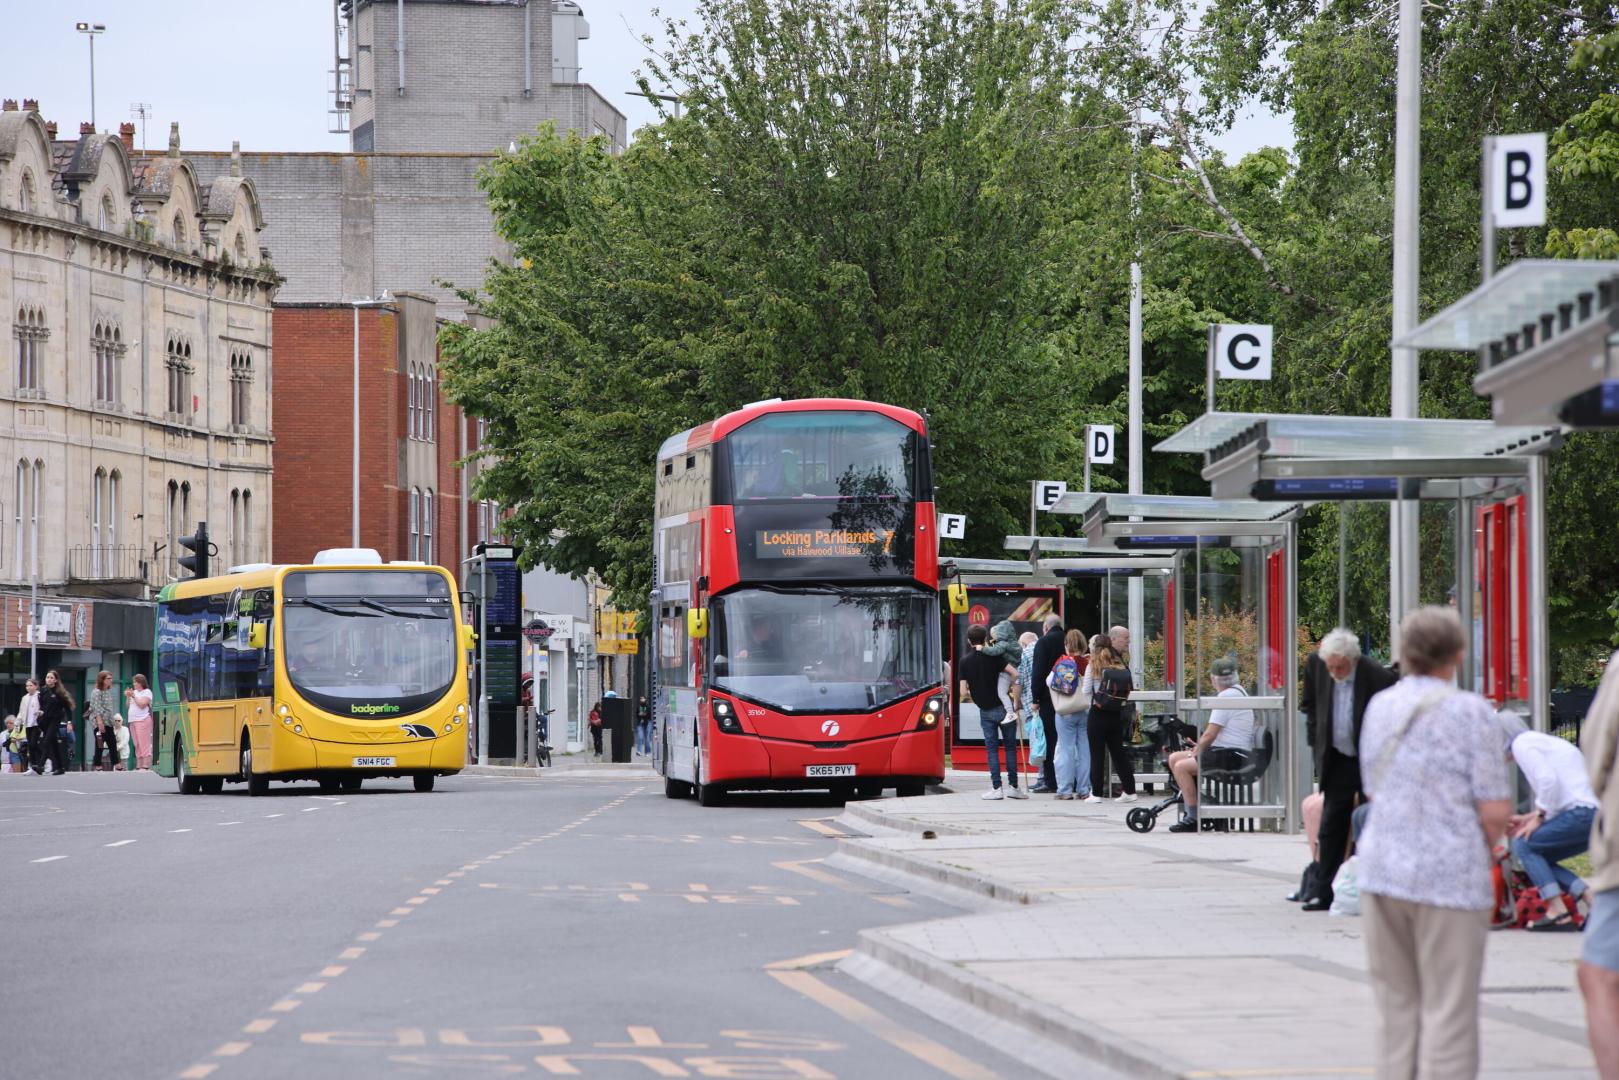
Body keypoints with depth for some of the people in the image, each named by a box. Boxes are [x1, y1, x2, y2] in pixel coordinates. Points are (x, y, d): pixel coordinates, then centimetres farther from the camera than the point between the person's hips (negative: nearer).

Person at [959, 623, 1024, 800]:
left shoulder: (964, 662, -1)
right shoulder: (993, 656, -6)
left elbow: (963, 693, -5)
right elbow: (1016, 673, -17)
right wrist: (1017, 700, -8)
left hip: (985, 711, 1)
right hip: (1003, 707, -1)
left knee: (991, 748, 7)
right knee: (1010, 746, 9)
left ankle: (996, 788, -1)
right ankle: (1013, 786, 6)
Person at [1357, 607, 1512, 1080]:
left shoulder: (1379, 706, 9)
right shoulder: (1470, 711, -8)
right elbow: (1495, 810, -12)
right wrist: (1486, 848, 10)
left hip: (1381, 868, 5)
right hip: (1450, 874, -5)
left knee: (1395, 1007, 13)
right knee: (1448, 1011, -1)